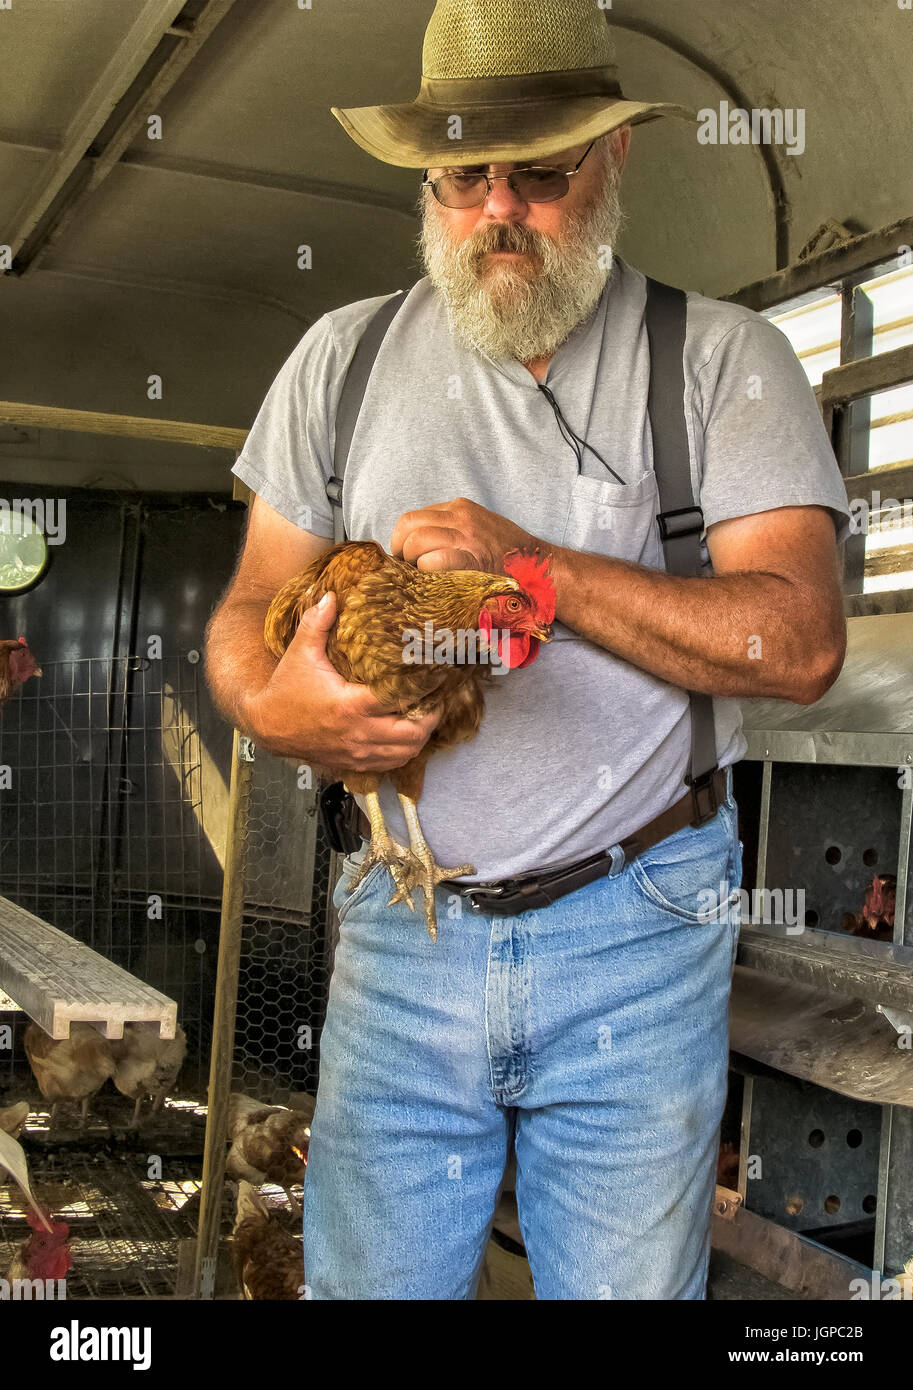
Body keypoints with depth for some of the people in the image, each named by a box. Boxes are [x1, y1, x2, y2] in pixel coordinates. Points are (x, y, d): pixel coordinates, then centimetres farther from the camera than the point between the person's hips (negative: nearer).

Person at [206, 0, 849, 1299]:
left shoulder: (725, 357, 0)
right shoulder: (342, 356, 8)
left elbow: (801, 640, -10)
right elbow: (249, 610, 10)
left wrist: (540, 568, -19)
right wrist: (270, 703, -14)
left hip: (636, 936, -1)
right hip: (401, 933, 2)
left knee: (627, 1281, 9)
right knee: (366, 1279, 10)